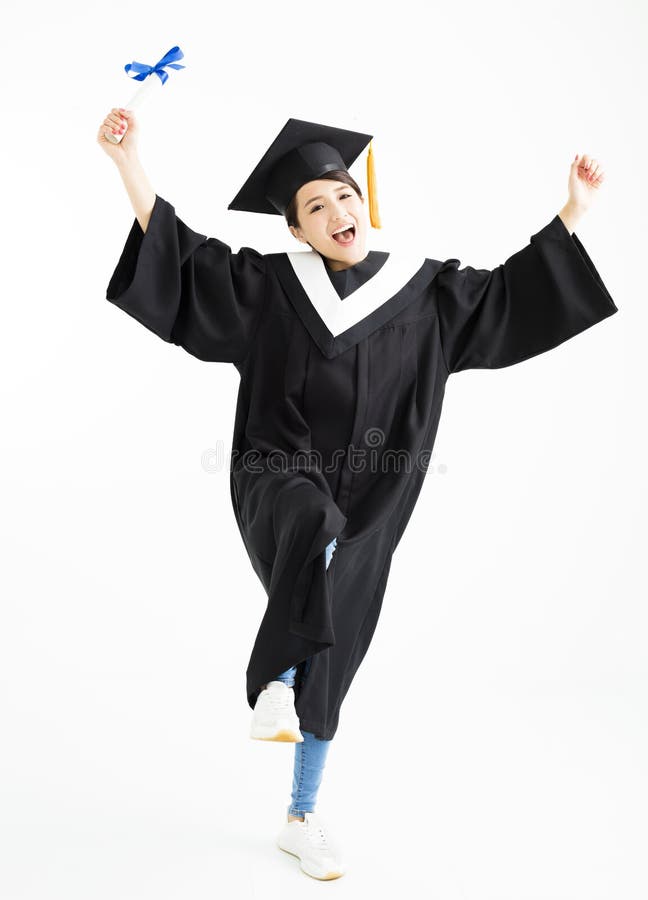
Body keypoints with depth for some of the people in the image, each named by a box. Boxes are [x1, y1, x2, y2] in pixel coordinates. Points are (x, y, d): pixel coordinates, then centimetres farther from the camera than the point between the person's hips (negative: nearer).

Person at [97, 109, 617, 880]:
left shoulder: (422, 289, 5)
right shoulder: (271, 286, -1)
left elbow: (508, 294, 11)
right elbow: (182, 259, -5)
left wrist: (573, 210, 8)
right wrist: (129, 161, -14)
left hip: (367, 509, 3)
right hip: (280, 481, -2)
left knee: (331, 667, 10)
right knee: (316, 525, -42)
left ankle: (302, 820, 28)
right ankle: (276, 683, -27)